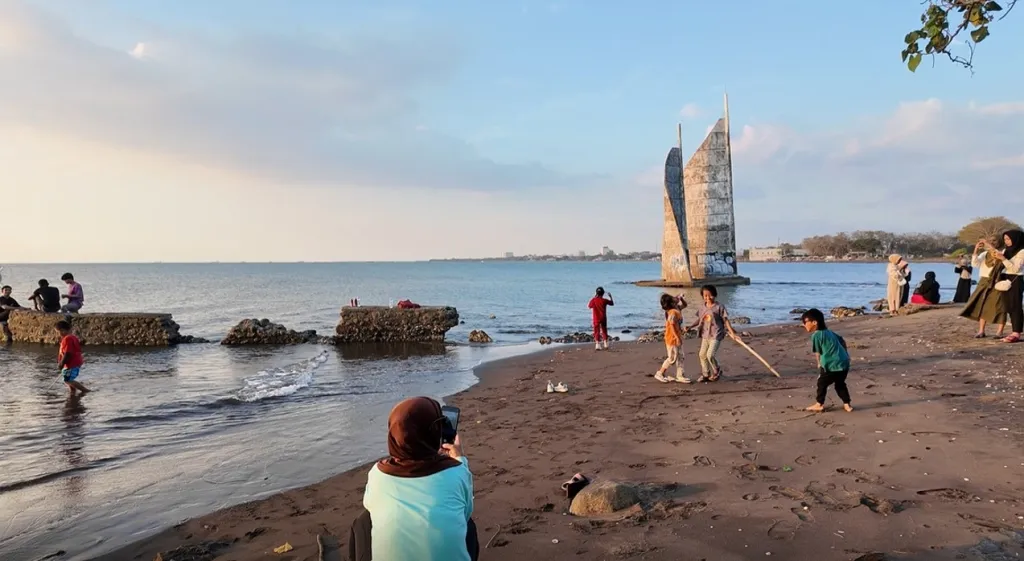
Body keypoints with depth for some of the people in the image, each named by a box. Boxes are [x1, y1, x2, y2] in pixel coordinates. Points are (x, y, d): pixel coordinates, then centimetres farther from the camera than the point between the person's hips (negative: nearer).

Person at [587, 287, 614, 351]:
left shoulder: (593, 300, -10)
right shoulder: (604, 300, -6)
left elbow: (589, 306, 5)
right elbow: (612, 303, 9)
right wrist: (610, 297, 19)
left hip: (596, 319, -1)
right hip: (603, 318, 1)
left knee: (597, 332, 4)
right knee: (604, 331, 14)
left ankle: (597, 345, -4)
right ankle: (606, 344, 14)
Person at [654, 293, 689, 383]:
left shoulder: (677, 308, 5)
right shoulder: (672, 312, -22)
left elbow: (684, 305, 23)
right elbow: (672, 326, -25)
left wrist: (681, 298, 4)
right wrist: (677, 338, -26)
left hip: (678, 338, 9)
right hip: (673, 339, -9)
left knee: (680, 357, 13)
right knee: (672, 359, -2)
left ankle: (680, 376, 18)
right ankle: (659, 374, 9)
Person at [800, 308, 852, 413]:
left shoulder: (816, 335, -8)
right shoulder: (829, 332, 17)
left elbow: (818, 353, -6)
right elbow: (843, 341, 28)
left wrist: (819, 366, 7)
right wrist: (845, 355, 38)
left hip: (832, 365, -8)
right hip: (844, 362, 8)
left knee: (822, 382, 10)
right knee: (840, 383, 25)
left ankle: (819, 404, 20)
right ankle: (847, 404, 24)